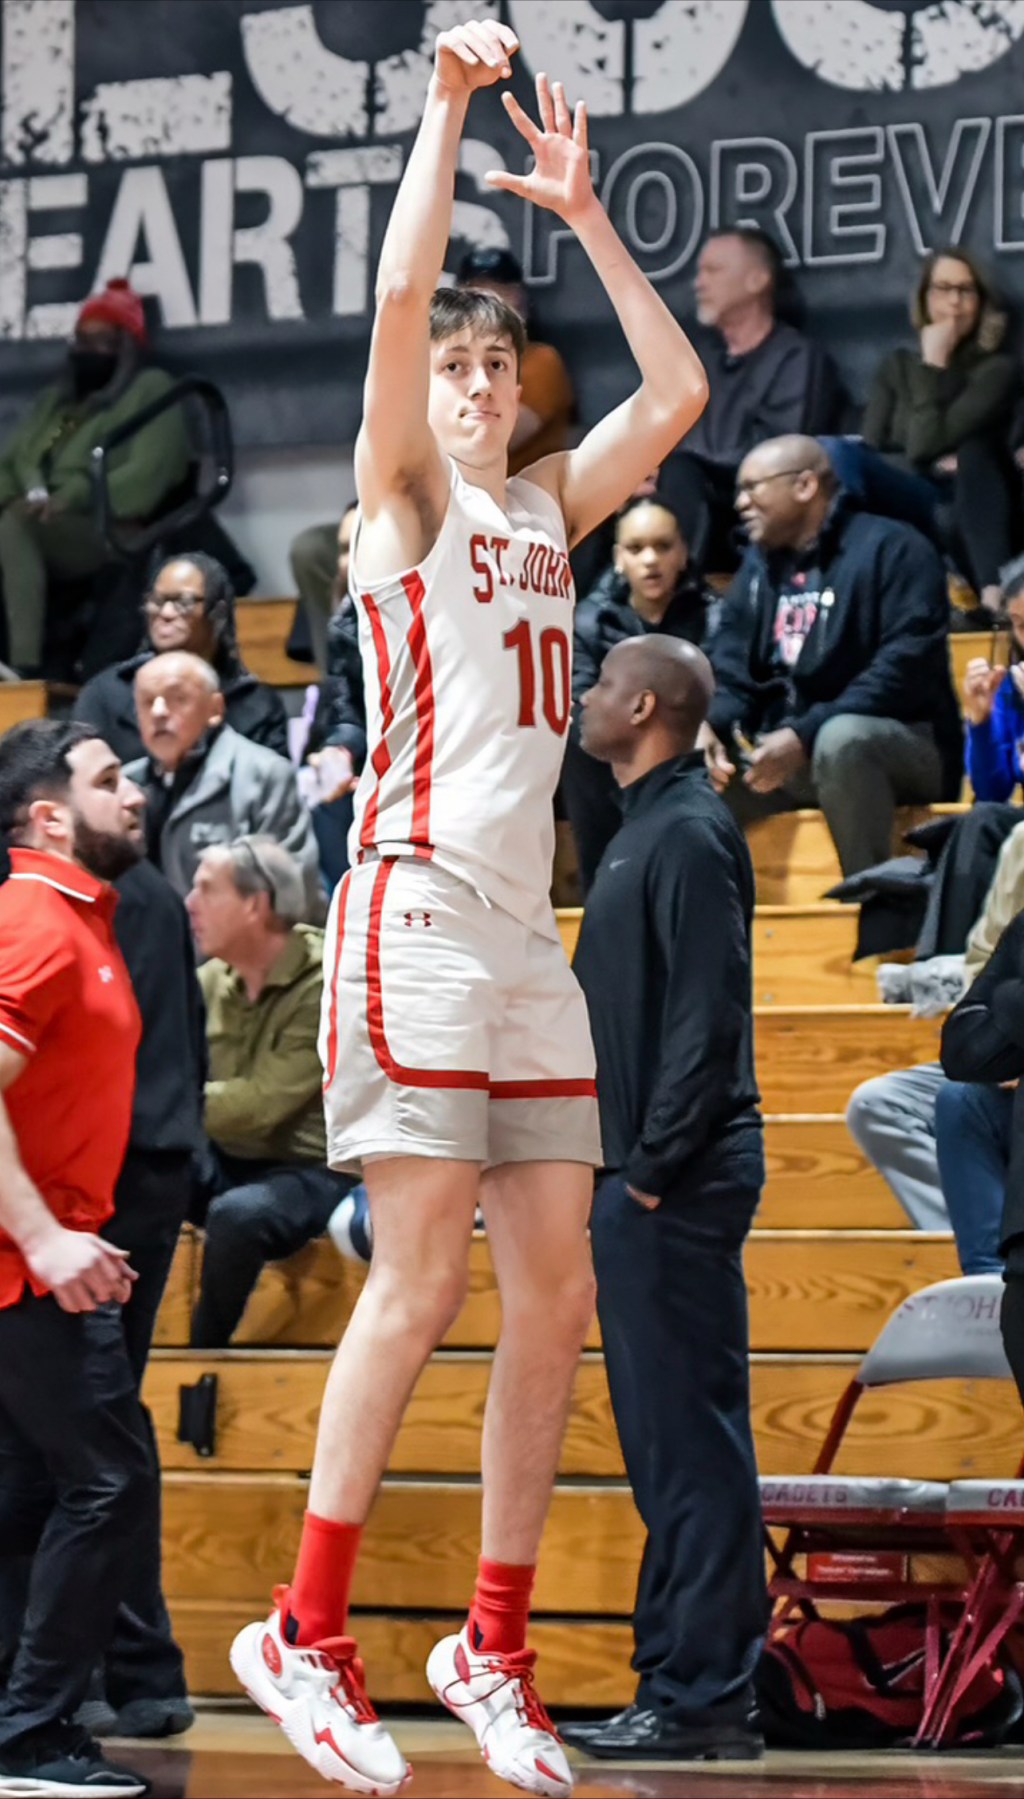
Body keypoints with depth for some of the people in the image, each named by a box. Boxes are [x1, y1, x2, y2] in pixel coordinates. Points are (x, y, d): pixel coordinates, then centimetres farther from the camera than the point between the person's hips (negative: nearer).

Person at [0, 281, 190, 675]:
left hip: (106, 531, -6)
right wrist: (33, 493, -5)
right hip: (42, 527, 6)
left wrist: (69, 499, -16)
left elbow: (146, 478, -5)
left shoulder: (152, 391, 9)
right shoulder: (56, 398, 30)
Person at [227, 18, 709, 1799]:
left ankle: (494, 1644, 9)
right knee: (423, 1269, -14)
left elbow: (679, 392, 17)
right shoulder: (403, 490, 3)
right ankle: (306, 1629, -9)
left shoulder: (548, 507, 20)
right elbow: (397, 295, -11)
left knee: (555, 1291, 3)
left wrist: (582, 211, 15)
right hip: (419, 903, -7)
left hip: (528, 923, 7)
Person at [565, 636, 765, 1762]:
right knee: (664, 1444, 11)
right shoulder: (646, 827, 18)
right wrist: (623, 1167, 16)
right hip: (638, 1179, 10)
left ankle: (706, 1698, -8)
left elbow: (708, 1018, -19)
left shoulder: (689, 836, -12)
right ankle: (675, 1684, 16)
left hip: (675, 1190, -10)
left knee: (691, 1442, -9)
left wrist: (656, 1165, -20)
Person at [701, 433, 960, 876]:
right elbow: (731, 665, 9)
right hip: (781, 750, 7)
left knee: (840, 738, -39)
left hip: (904, 746, -7)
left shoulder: (891, 549, -9)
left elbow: (907, 668, -20)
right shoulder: (760, 562, 13)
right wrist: (711, 727, -15)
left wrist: (804, 735, -27)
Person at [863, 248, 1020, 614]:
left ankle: (992, 590, -55)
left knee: (973, 452, -38)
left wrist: (934, 366, -10)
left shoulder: (997, 369, -3)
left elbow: (926, 445, -15)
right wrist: (931, 469, -13)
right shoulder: (898, 366, 12)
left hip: (975, 517, -3)